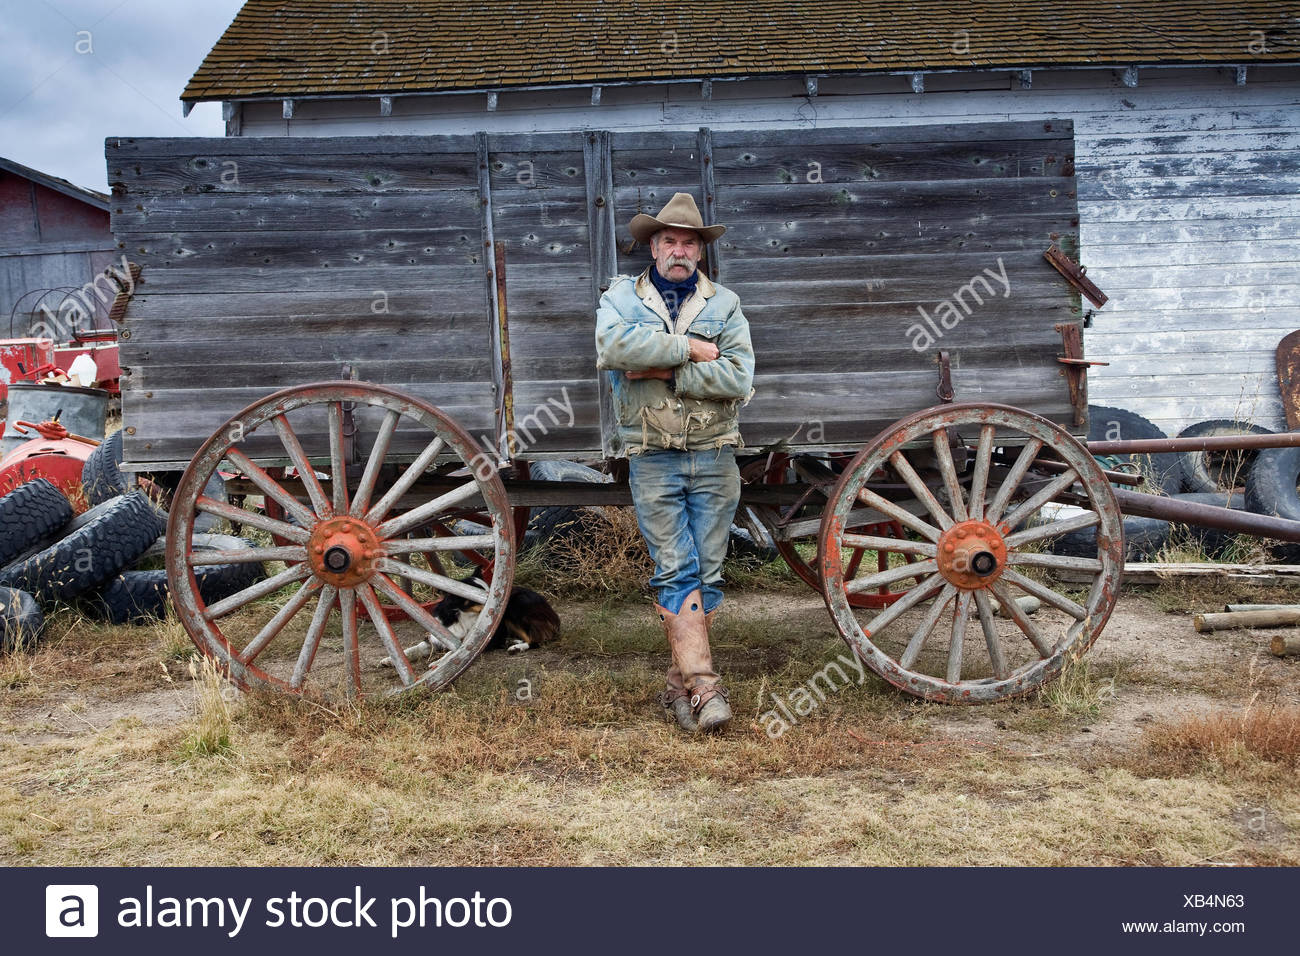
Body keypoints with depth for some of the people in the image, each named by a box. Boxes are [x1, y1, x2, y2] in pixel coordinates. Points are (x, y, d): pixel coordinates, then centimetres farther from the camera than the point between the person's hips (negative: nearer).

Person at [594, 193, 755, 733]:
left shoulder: (724, 304, 9)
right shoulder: (622, 297, 8)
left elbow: (739, 378, -7)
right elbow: (609, 346, -16)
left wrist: (664, 370, -12)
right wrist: (687, 348, -13)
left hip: (714, 457, 2)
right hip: (653, 459, -1)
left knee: (708, 571, 4)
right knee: (674, 571, -6)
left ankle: (680, 680, 16)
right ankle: (703, 684, -5)